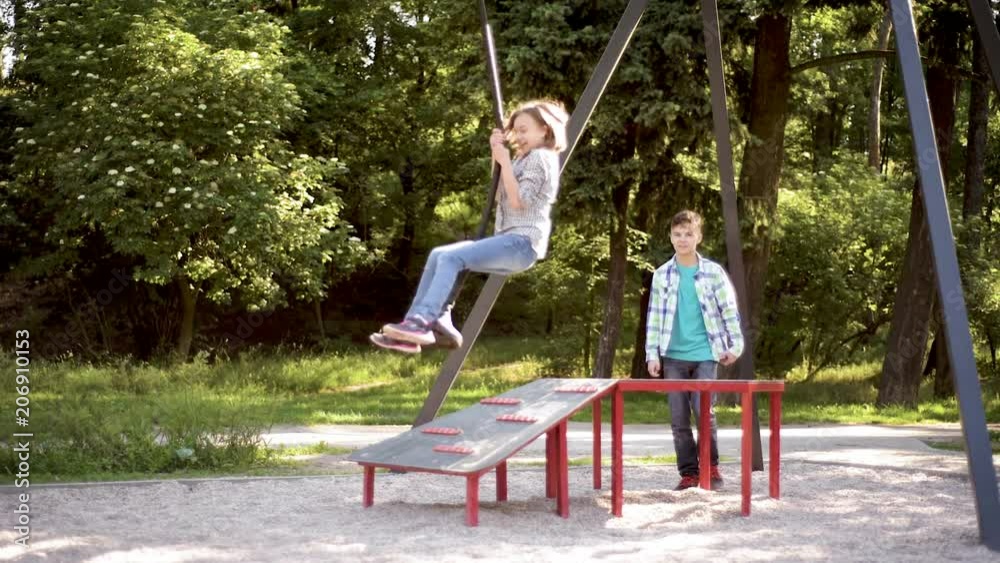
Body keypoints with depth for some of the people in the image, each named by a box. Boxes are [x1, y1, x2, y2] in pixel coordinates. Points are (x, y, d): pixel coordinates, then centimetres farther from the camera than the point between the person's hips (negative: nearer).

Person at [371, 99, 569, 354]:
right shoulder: (525, 159, 25)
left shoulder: (540, 157, -5)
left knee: (450, 258, -24)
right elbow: (499, 197, 21)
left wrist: (505, 162, -12)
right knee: (439, 255, -1)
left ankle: (421, 322, -32)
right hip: (508, 240, 10)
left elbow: (518, 201, -16)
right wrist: (497, 155, 13)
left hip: (523, 241, -10)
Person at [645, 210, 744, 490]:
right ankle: (688, 473, 13)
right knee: (679, 419, 3)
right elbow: (654, 317, 6)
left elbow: (729, 310, 4)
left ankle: (711, 466, 13)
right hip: (673, 357, 2)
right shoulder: (662, 275, 5)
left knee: (704, 412, -8)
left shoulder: (713, 272, 0)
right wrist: (652, 354, 0)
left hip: (705, 355, -2)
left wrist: (735, 345, -2)